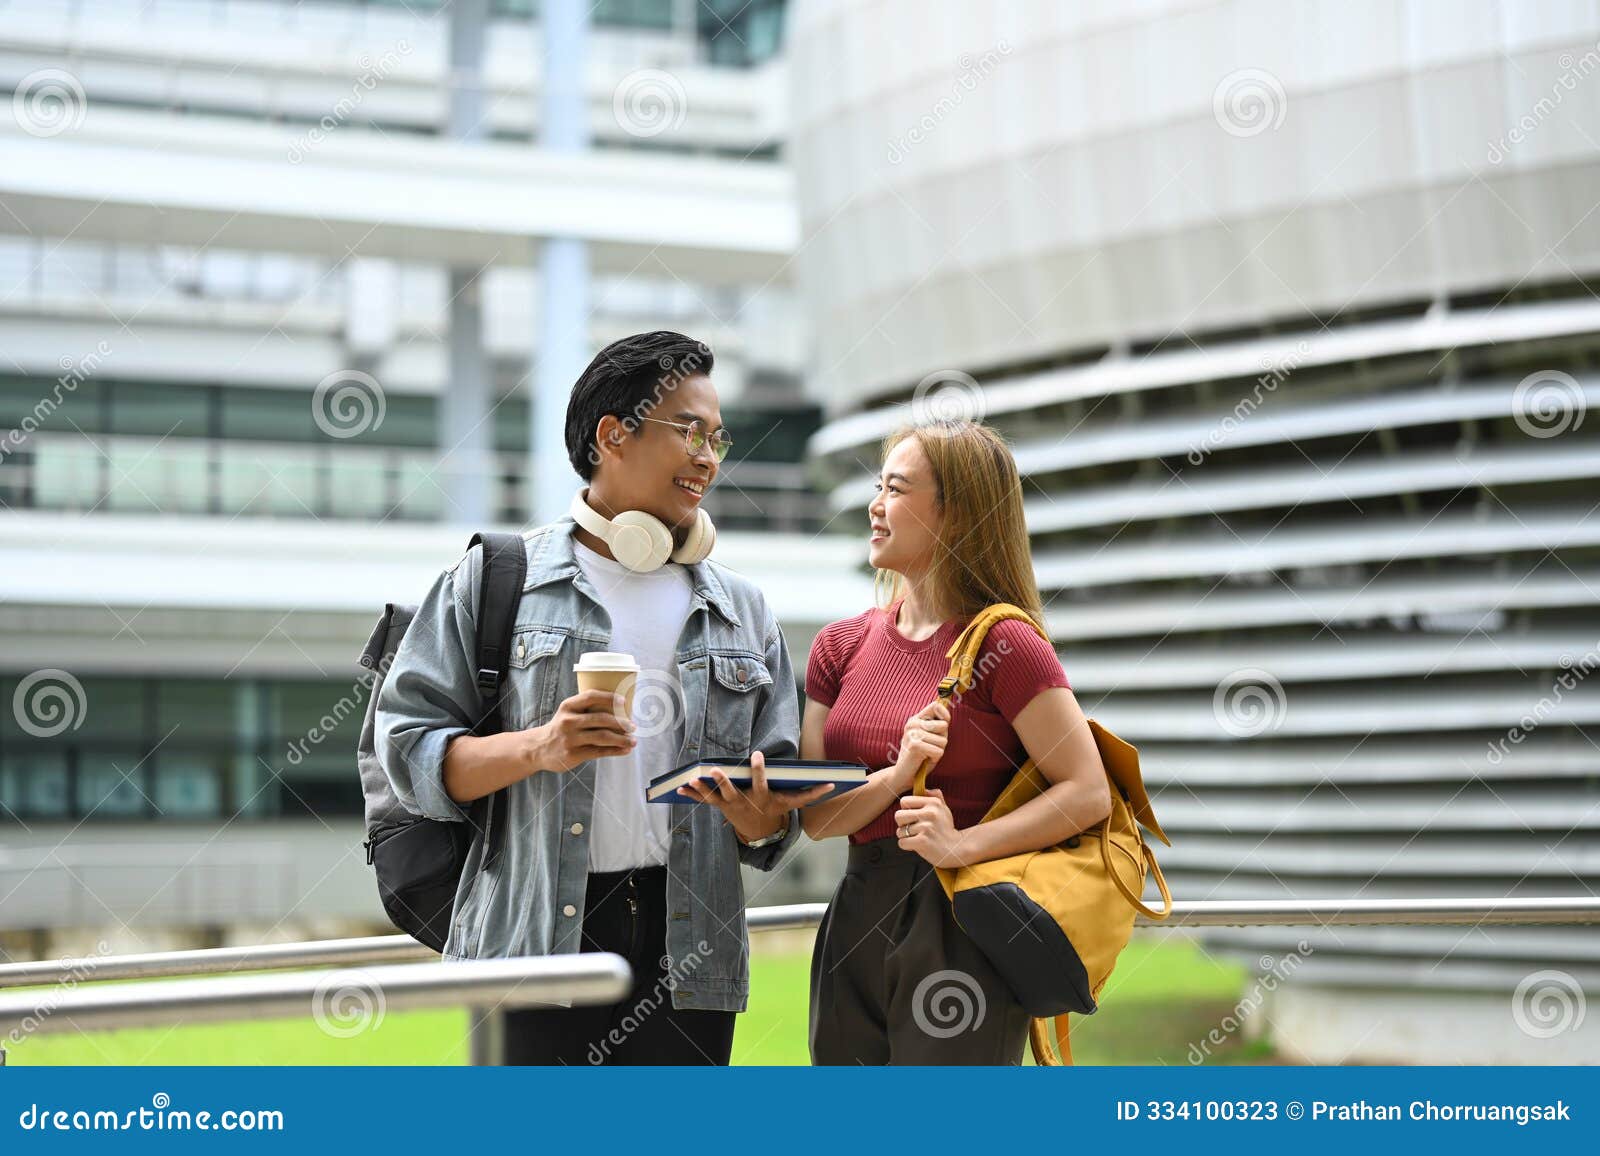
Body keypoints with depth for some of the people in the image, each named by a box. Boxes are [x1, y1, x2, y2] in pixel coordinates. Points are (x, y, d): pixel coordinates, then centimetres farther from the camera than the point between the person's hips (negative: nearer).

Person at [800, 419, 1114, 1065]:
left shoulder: (1002, 643, -9)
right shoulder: (841, 647, 9)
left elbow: (1088, 794, -13)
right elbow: (815, 815, 4)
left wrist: (962, 845, -19)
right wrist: (896, 776, -14)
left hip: (959, 932, -6)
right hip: (857, 926, 6)